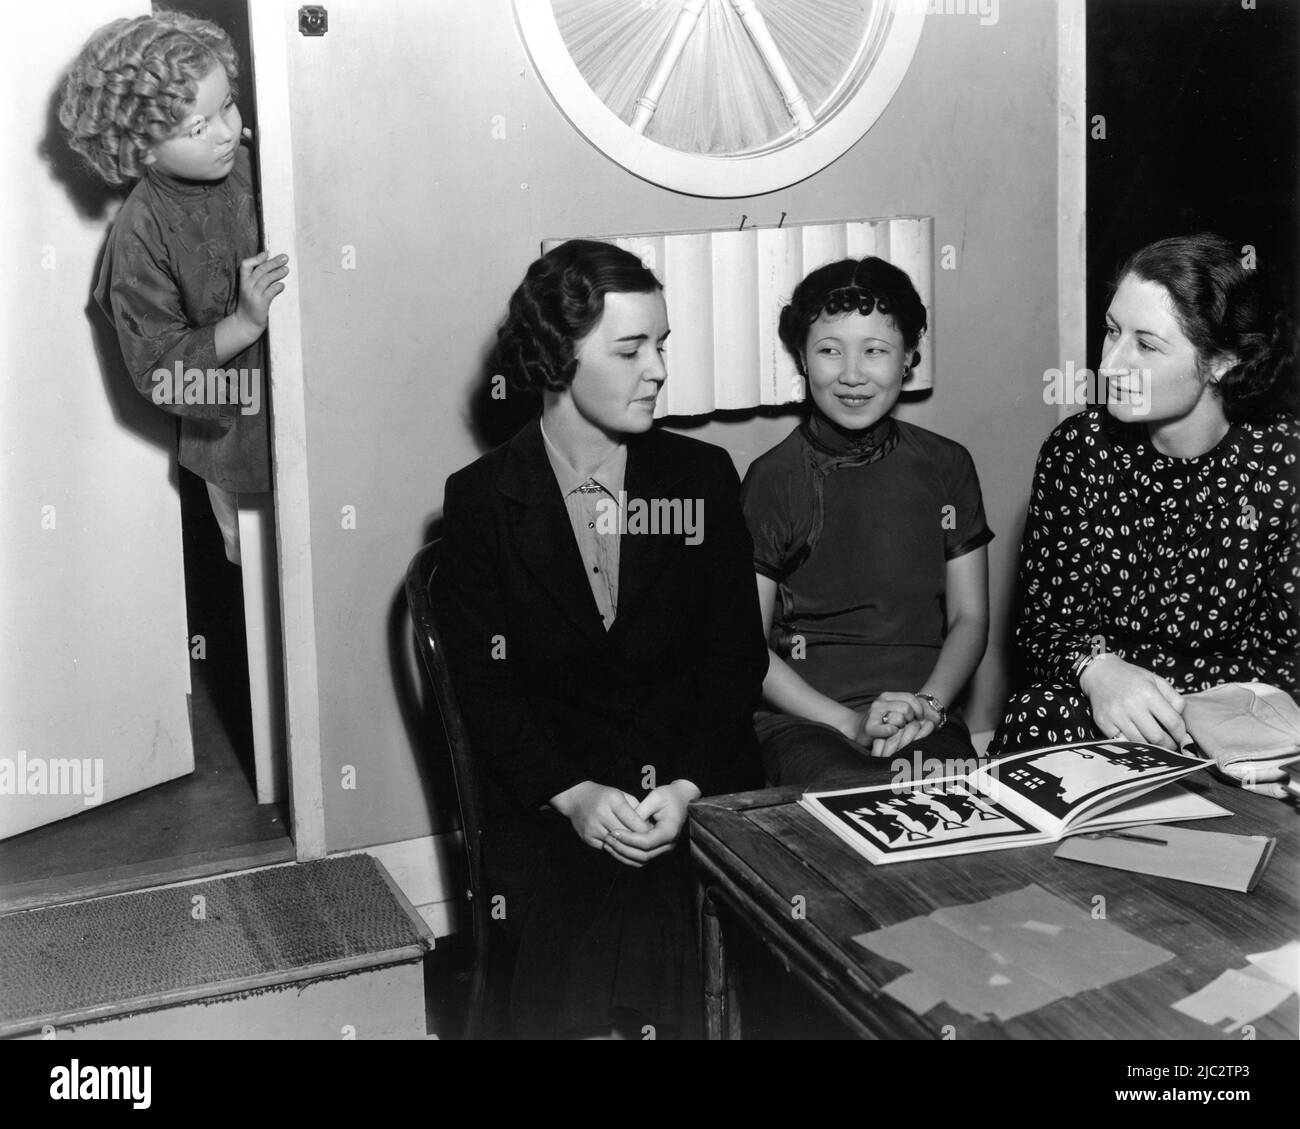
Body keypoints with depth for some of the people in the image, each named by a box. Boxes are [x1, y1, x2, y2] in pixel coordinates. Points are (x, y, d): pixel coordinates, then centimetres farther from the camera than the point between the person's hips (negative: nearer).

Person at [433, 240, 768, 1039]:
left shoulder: (703, 476, 7)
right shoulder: (482, 498, 2)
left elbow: (736, 658, 4)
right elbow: (485, 684, -1)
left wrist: (689, 787, -11)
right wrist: (572, 793, -16)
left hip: (703, 788, 2)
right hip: (551, 801, -1)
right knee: (581, 993, -22)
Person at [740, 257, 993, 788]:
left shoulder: (947, 467, 10)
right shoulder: (773, 479, 0)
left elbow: (970, 617, 14)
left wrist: (926, 705, -5)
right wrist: (850, 722, -13)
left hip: (926, 718, 2)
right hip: (803, 717, -2)